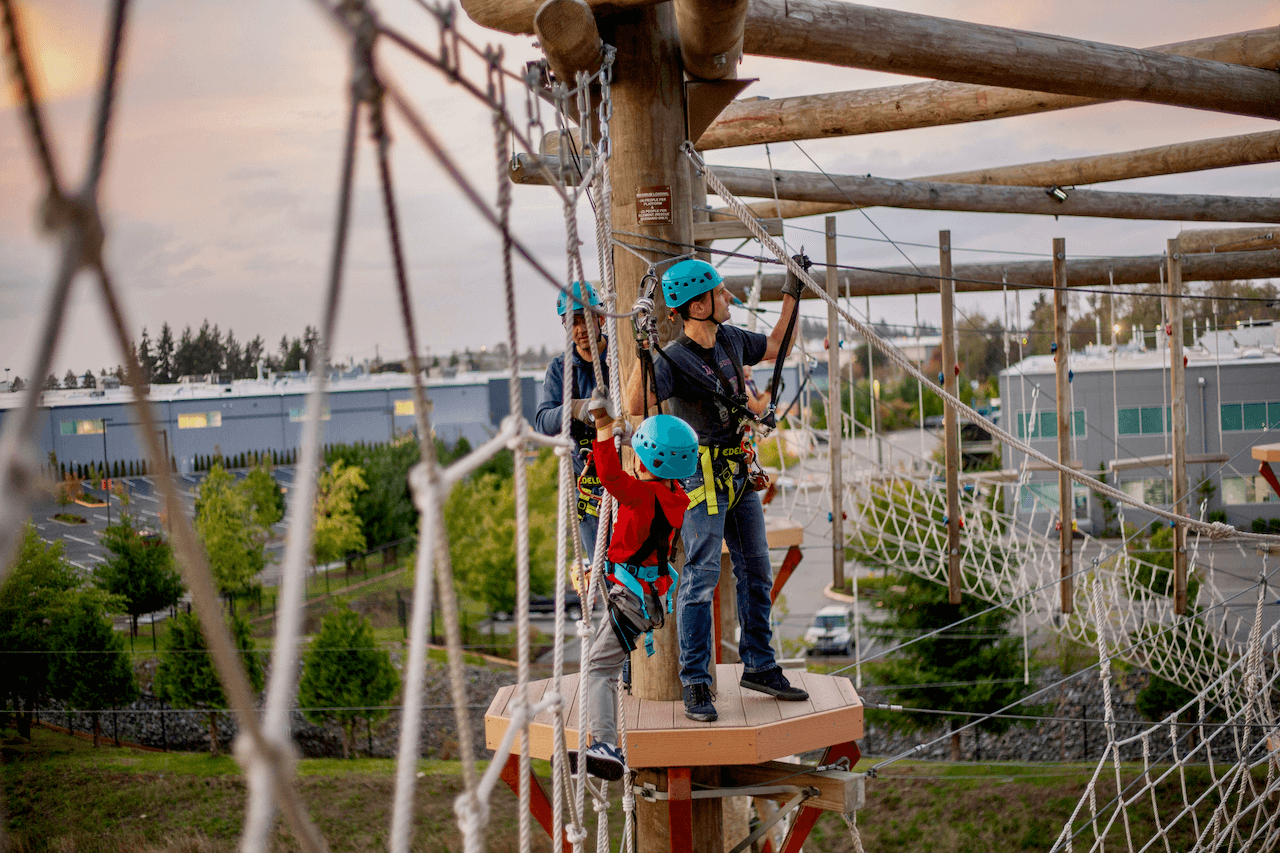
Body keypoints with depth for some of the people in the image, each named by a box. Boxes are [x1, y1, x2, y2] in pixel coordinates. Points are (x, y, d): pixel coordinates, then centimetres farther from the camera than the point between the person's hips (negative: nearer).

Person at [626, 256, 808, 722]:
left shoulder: (732, 339, 4)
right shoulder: (673, 359, -19)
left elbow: (776, 347, 23)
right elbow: (636, 404, -35)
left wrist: (791, 293, 20)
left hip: (740, 473, 8)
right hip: (703, 473, -8)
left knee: (755, 571, 14)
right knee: (700, 578, -8)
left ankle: (759, 666, 26)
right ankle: (695, 684, -2)